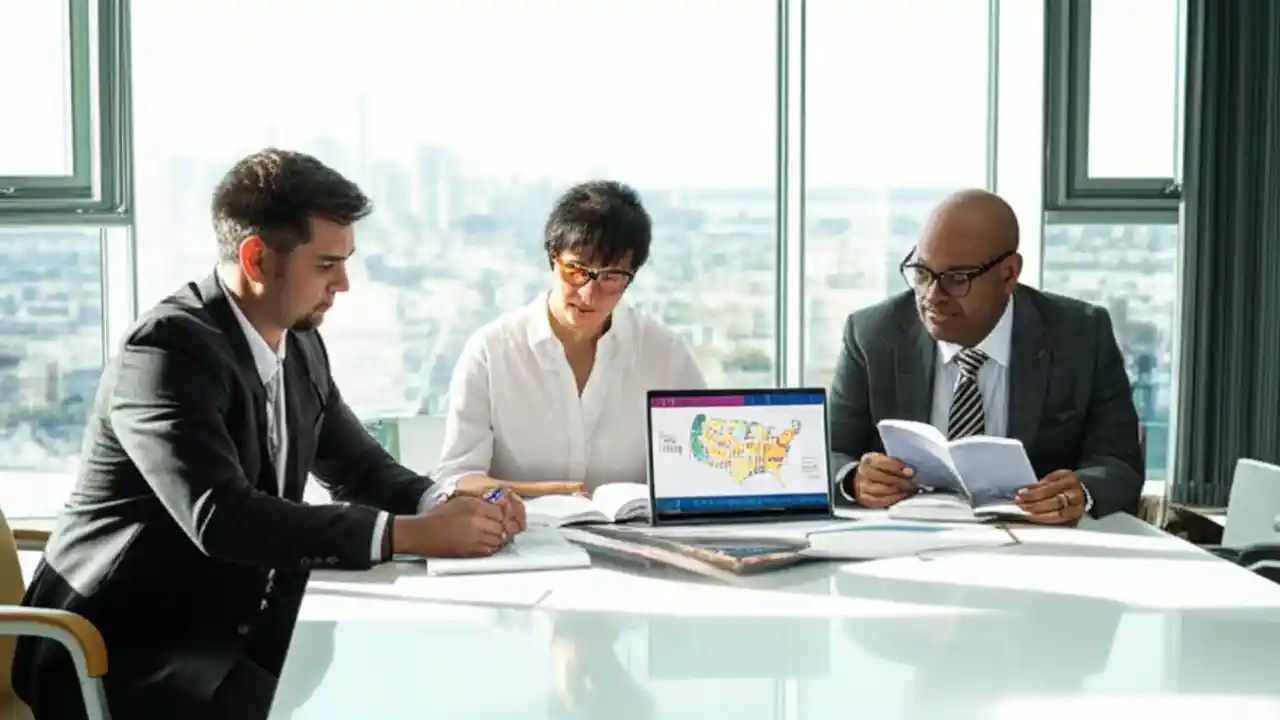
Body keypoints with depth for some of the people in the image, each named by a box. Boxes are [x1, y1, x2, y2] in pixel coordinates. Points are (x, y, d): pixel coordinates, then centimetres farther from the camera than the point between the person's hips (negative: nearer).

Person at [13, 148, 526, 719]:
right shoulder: (169, 349, -21)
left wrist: (446, 503, -10)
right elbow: (222, 517, -32)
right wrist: (412, 533, -31)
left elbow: (362, 470, 12)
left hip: (235, 627, 8)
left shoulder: (299, 344, 4)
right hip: (122, 648, -8)